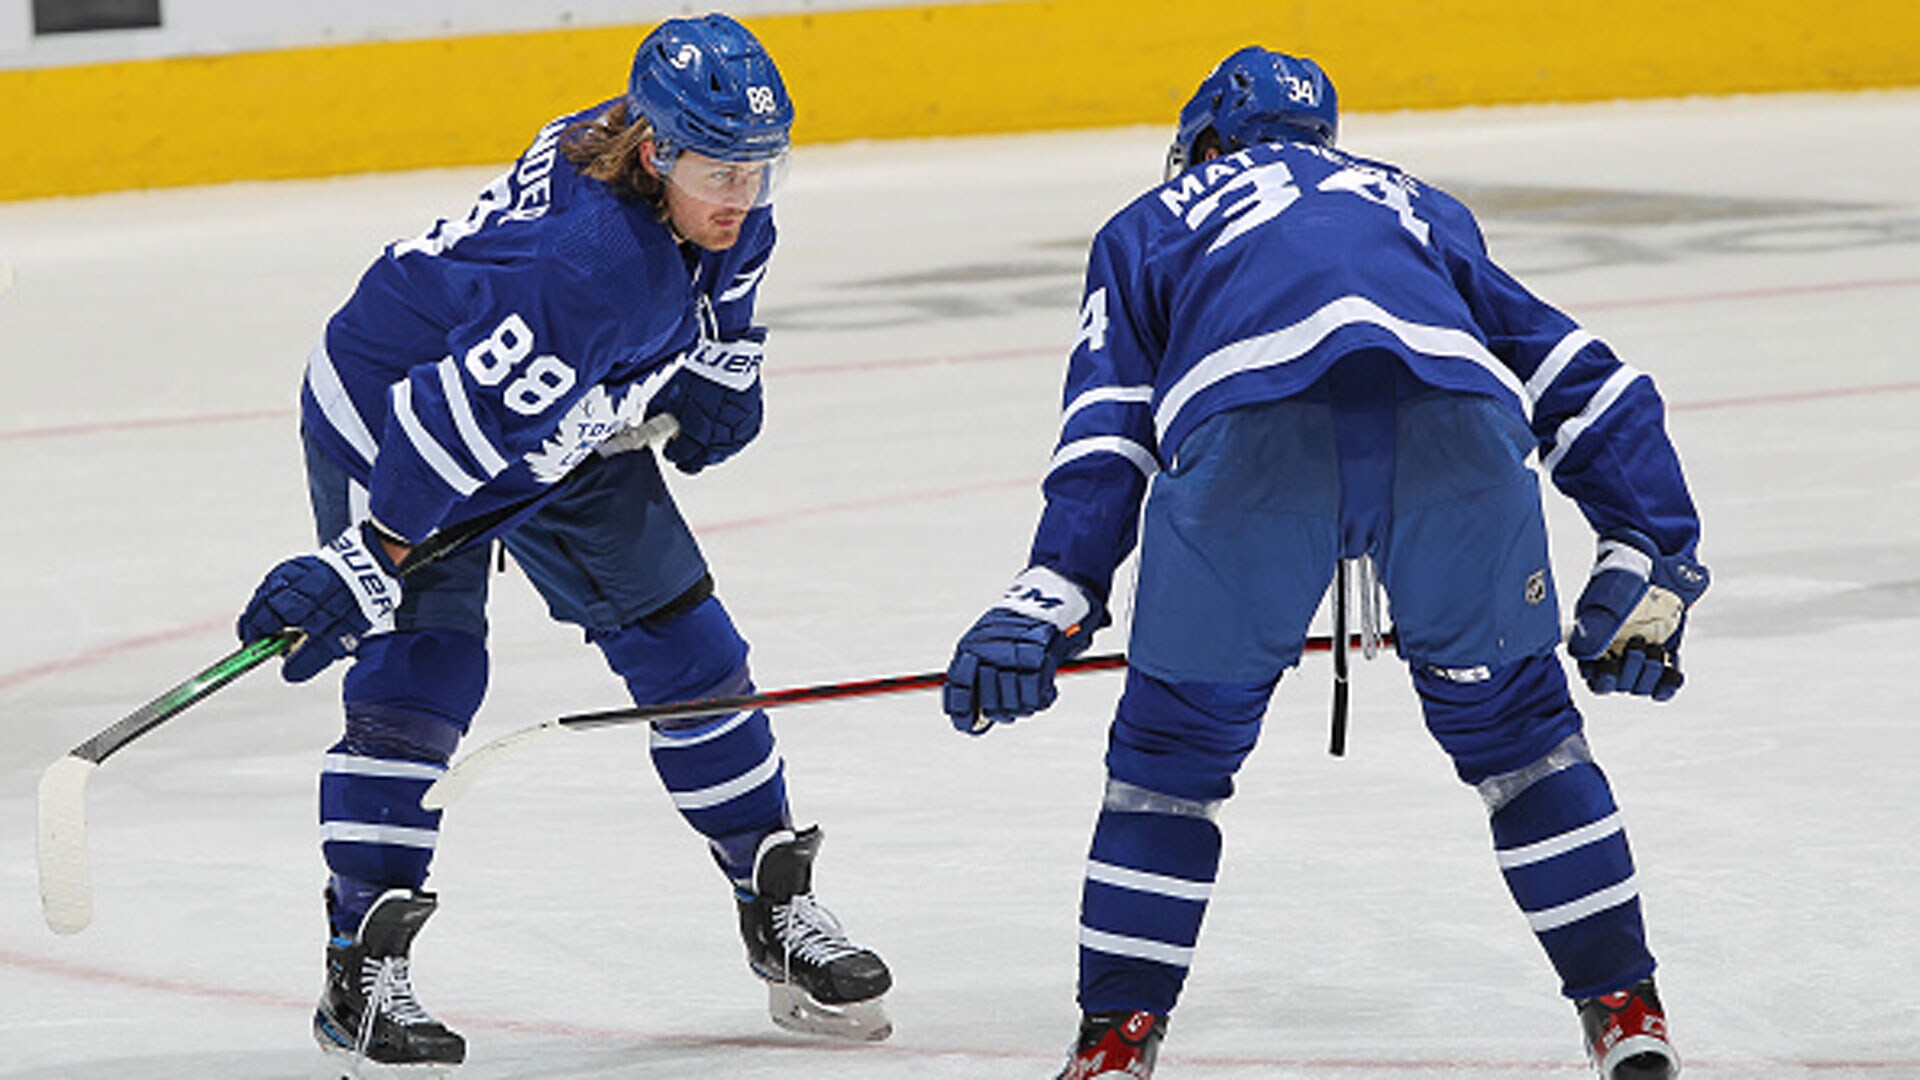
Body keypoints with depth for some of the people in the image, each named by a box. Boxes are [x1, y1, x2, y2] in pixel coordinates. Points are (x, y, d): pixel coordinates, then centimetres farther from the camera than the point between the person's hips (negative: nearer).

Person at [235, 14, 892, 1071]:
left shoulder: (707, 197, -15)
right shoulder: (586, 259, -40)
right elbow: (451, 424, -40)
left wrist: (719, 377, 13)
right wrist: (359, 567, -40)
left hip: (567, 425, 8)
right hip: (387, 406, -8)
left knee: (685, 645, 7)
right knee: (421, 673, -19)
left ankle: (777, 909, 19)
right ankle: (361, 972, -12)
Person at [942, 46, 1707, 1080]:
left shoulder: (1148, 227, 36)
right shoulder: (1419, 209, 43)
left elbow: (1108, 431, 20)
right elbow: (1579, 378, 36)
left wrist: (1048, 598, 12)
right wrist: (1651, 558, 36)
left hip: (1250, 427, -2)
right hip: (1457, 424, 2)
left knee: (1176, 739, 17)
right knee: (1509, 716, 22)